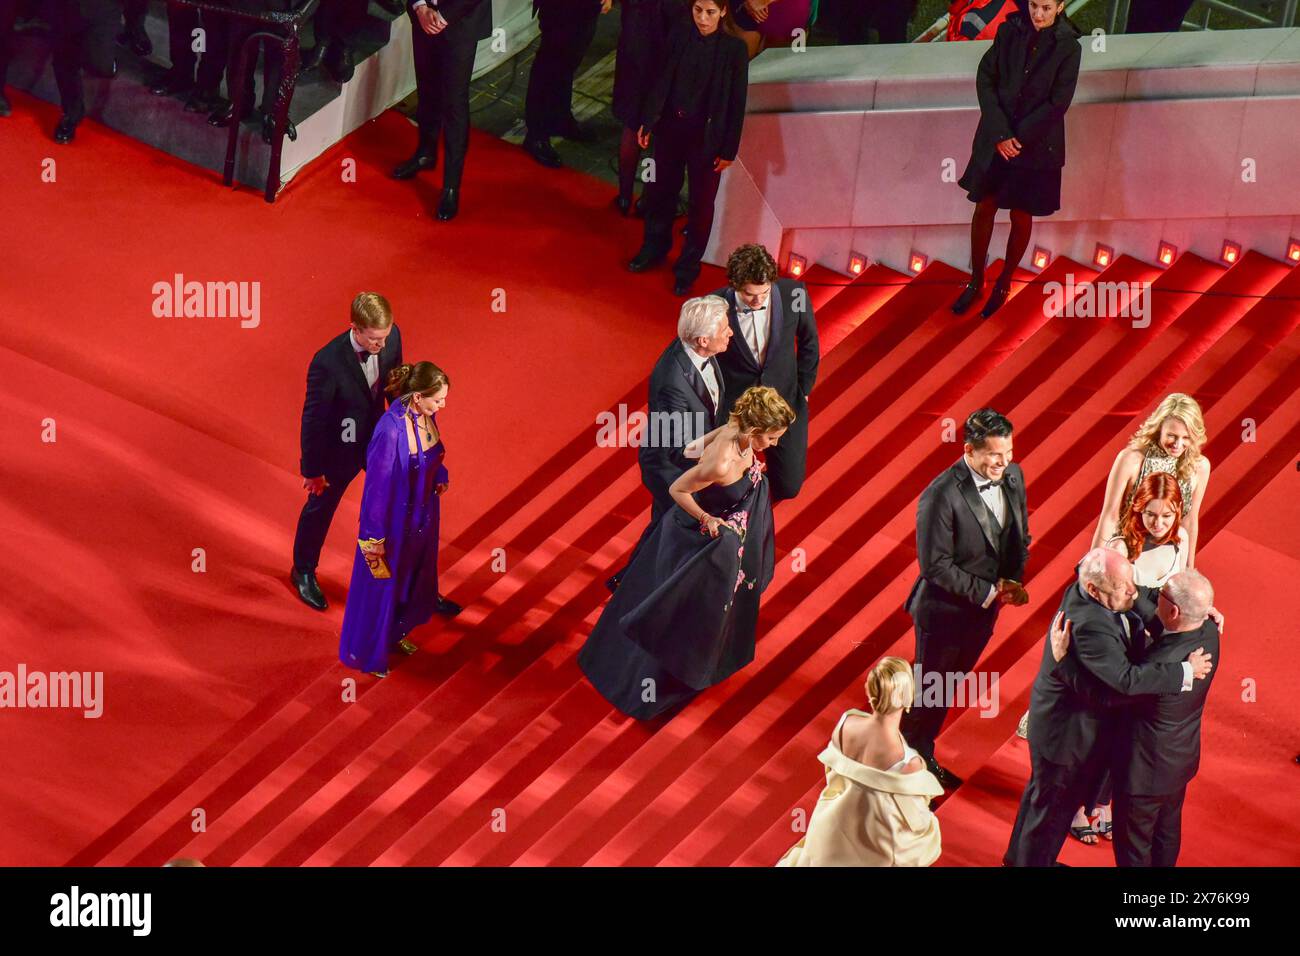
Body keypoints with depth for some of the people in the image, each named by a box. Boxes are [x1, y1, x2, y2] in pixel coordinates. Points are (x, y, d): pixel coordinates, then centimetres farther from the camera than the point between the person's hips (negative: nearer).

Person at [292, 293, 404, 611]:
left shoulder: (391, 337, -21)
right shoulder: (328, 362, -37)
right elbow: (312, 418, -24)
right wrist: (312, 470, -14)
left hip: (378, 437, 5)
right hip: (340, 449, -5)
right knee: (320, 509, 20)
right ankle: (304, 572, 46)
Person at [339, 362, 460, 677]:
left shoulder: (424, 415, -10)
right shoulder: (391, 431, -34)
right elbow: (377, 485, -25)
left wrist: (440, 476, -5)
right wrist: (375, 537, -18)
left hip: (421, 514, 8)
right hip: (394, 520, -8)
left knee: (412, 574, 28)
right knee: (381, 584, 13)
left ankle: (395, 633, 53)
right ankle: (367, 654, 36)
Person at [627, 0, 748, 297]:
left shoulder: (734, 48, -14)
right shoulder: (680, 35, -5)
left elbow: (736, 102, -9)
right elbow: (662, 81, 1)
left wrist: (729, 150, -8)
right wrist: (647, 122, -4)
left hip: (707, 136, -3)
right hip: (670, 127, 3)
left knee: (701, 203, 8)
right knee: (662, 191, 18)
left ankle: (688, 266, 24)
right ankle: (655, 247, 40)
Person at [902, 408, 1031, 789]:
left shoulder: (1013, 476, -6)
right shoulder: (940, 497, -28)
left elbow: (1020, 536, 7)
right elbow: (935, 565, -24)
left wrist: (1013, 580, -9)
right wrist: (987, 592, -22)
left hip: (985, 608, 7)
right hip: (945, 611, -7)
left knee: (947, 688, 24)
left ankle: (924, 757, 42)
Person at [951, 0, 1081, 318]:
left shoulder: (1068, 47, -11)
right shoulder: (1009, 31, -4)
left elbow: (1058, 103, -13)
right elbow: (985, 79, -5)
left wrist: (1017, 137, -15)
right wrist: (1000, 133, -14)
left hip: (1036, 146, -2)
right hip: (995, 138, 2)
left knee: (1021, 217, 9)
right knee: (984, 208, 8)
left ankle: (1004, 284, 26)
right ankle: (976, 281, 22)